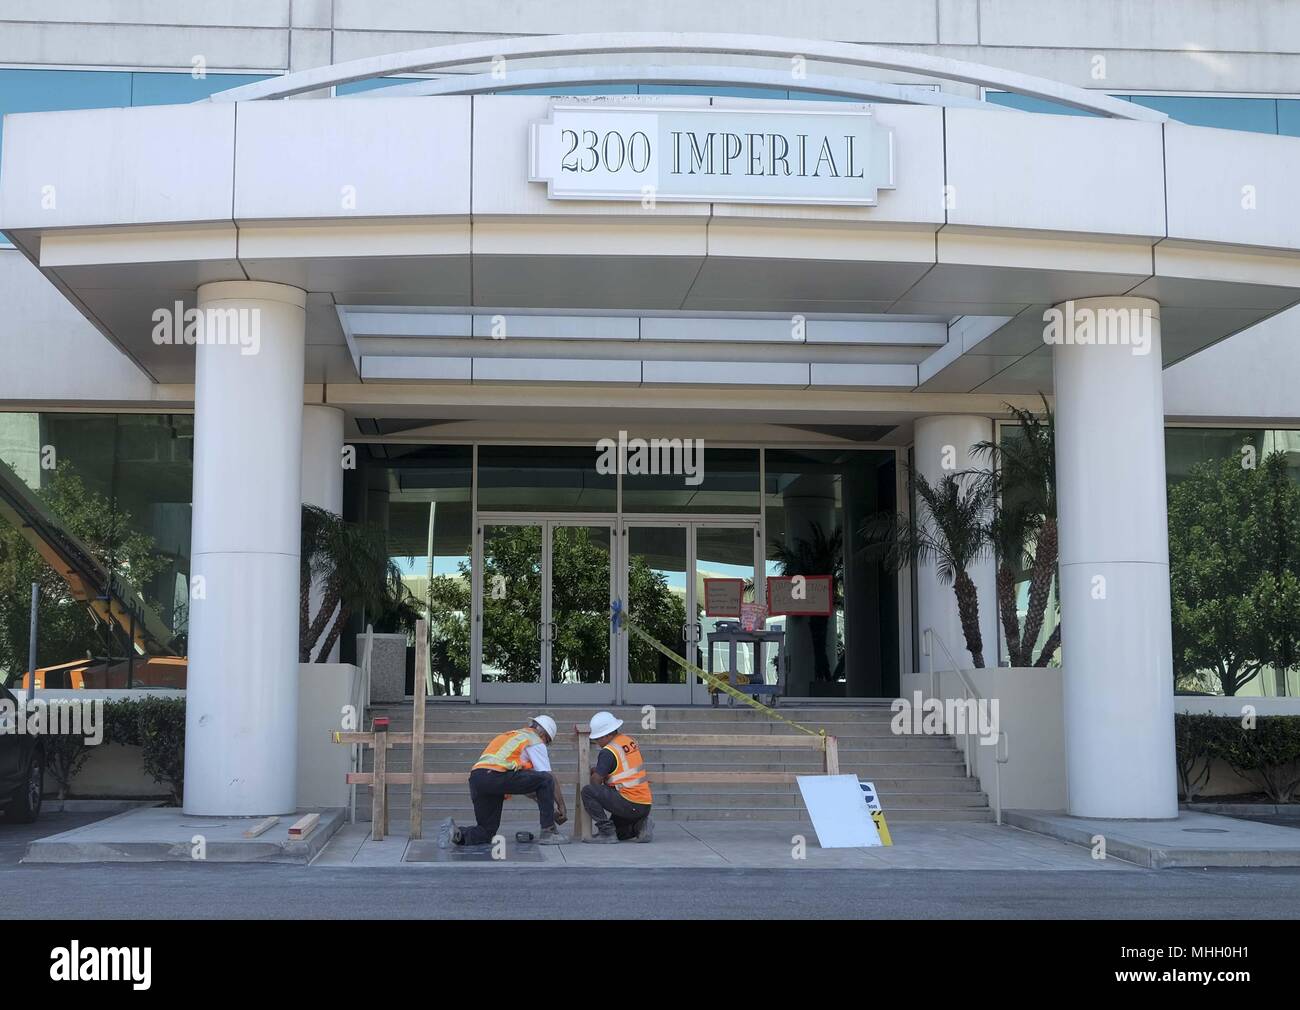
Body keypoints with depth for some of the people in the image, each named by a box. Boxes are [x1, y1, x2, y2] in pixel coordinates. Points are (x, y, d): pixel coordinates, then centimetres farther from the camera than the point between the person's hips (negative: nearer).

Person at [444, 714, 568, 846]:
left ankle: (457, 833, -8)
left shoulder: (507, 736, 37)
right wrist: (562, 808, 21)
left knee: (486, 832, 18)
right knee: (546, 780, 3)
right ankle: (548, 833, 3)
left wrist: (541, 801, 41)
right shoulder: (535, 741, 13)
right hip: (496, 776, -8)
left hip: (474, 778, 8)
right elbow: (549, 776, 11)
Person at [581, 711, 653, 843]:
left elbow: (596, 781, -12)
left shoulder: (608, 751, -15)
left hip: (629, 805, -9)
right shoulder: (630, 741, 10)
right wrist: (593, 770, 17)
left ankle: (607, 832, -10)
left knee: (587, 791, -10)